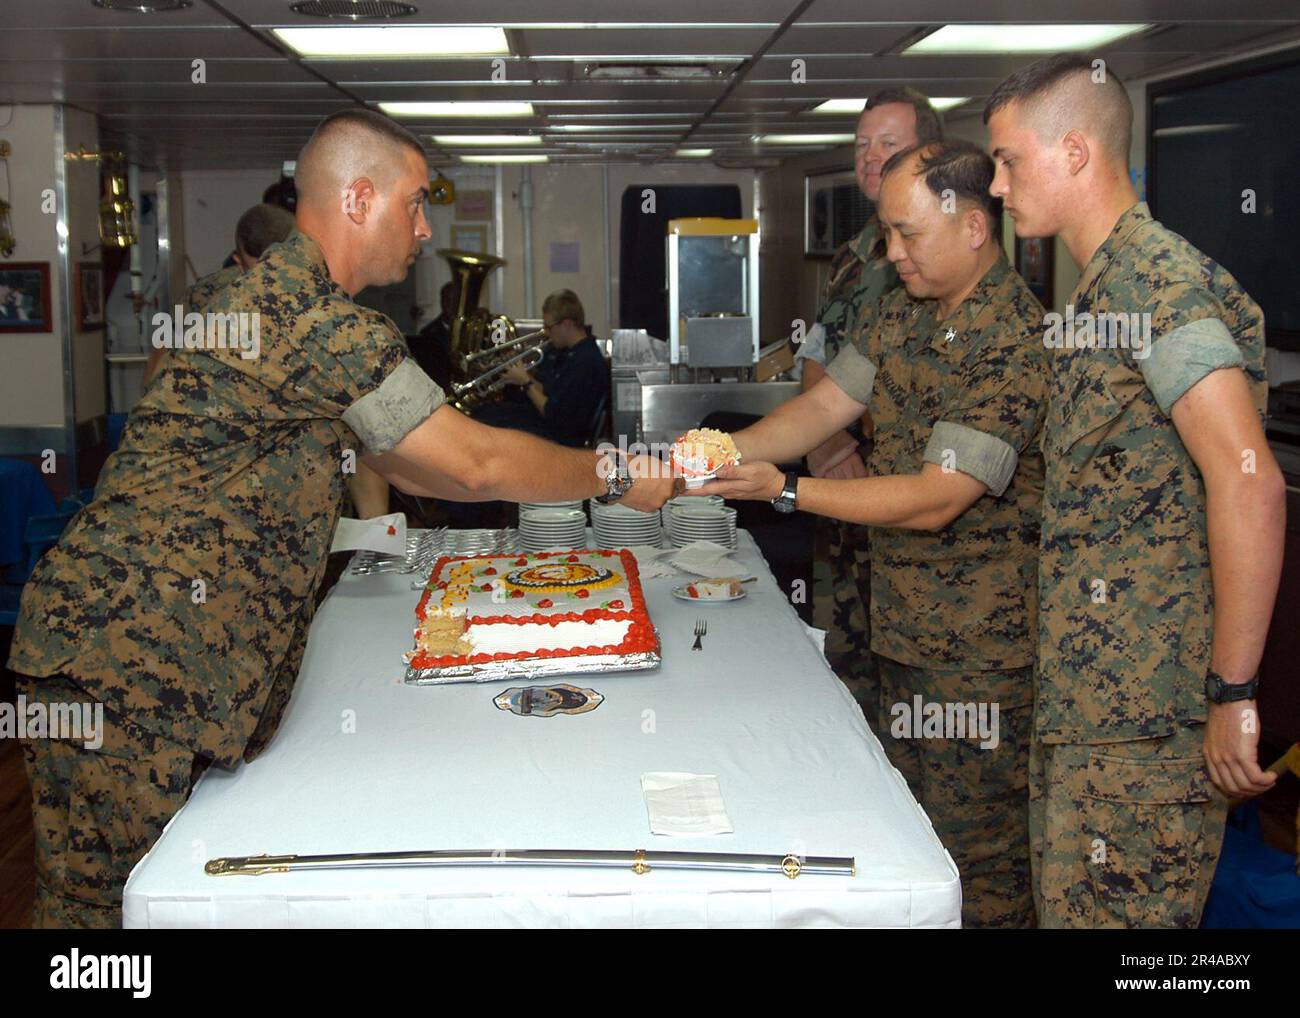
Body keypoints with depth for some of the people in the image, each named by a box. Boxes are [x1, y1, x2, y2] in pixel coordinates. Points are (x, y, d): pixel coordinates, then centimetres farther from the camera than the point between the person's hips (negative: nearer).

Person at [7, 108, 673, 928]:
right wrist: (613, 477, 4)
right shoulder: (318, 319, -17)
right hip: (128, 655, -10)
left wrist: (567, 479, 26)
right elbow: (473, 461, -12)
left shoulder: (289, 299, 19)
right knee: (106, 902, 0)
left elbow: (392, 459, 26)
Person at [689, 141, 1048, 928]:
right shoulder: (901, 318, 7)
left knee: (975, 853, 5)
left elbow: (935, 501, -25)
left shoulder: (1017, 344, -22)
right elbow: (823, 407, 9)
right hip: (906, 625, 8)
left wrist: (784, 490, -23)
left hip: (981, 643, -8)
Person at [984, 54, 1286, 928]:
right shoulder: (1101, 290, 16)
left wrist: (1234, 690, -24)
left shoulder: (1160, 285, -16)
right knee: (1067, 900, 17)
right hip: (1085, 695, 10)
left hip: (1147, 709, -10)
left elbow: (1250, 484, -25)